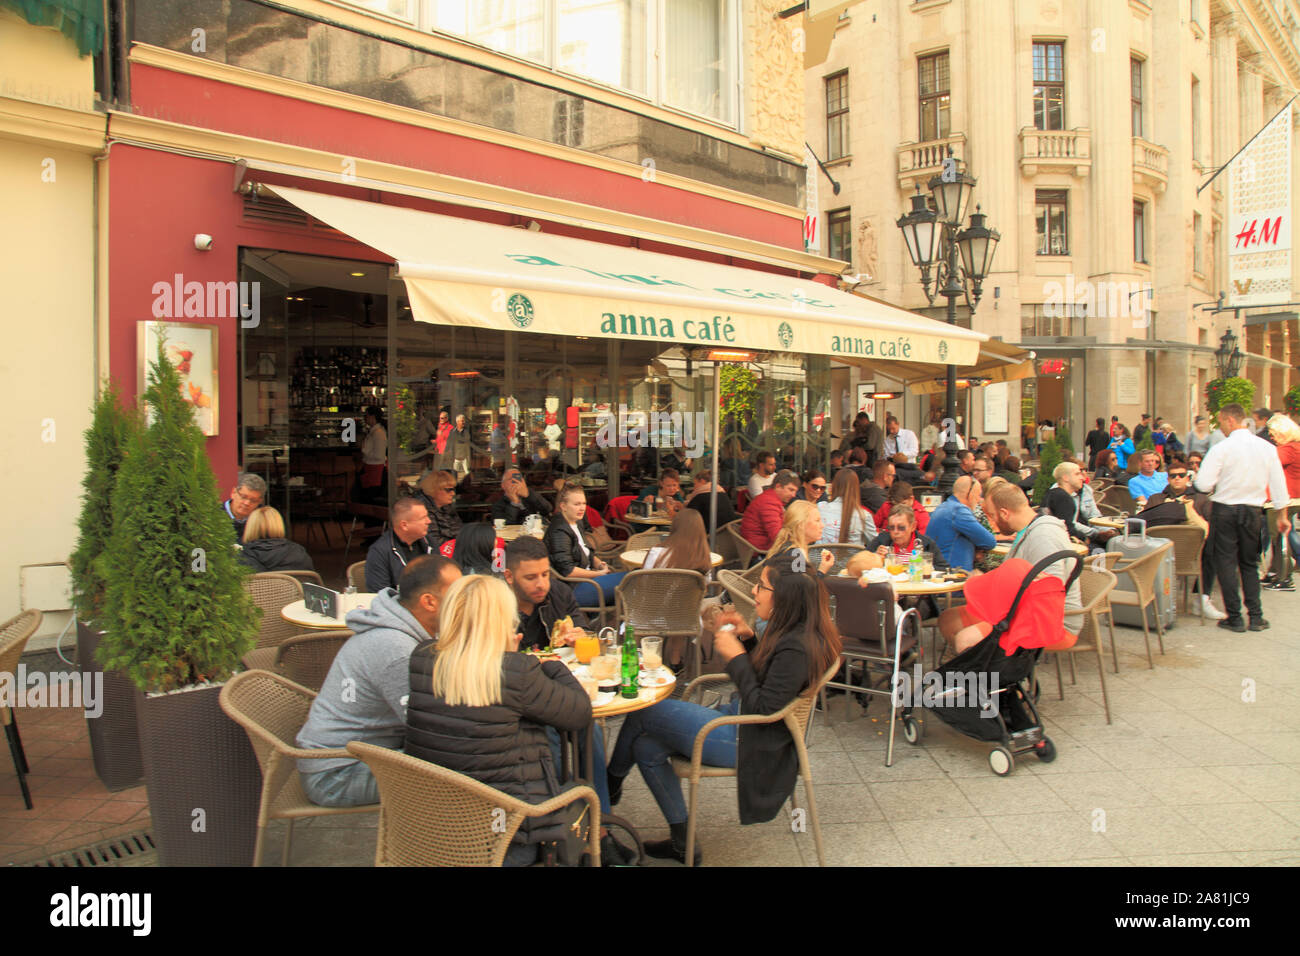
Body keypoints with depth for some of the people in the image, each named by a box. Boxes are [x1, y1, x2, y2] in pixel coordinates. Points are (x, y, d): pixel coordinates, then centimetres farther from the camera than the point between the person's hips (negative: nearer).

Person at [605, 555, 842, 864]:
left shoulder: (797, 648, -27)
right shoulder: (793, 631, 3)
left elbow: (763, 708, -25)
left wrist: (736, 657, -20)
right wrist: (749, 639, 1)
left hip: (748, 742, -10)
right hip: (739, 717, 10)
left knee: (641, 712, -1)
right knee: (645, 747, 7)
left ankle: (610, 785, 28)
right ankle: (682, 843, 16)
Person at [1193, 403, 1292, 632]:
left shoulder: (1221, 448, -14)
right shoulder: (1267, 447, 0)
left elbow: (1203, 484, -16)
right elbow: (1278, 484, 5)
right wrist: (1282, 514, 14)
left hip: (1225, 510, -4)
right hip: (1253, 511, 4)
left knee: (1226, 562, 4)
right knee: (1250, 564, 16)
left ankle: (1234, 617, 4)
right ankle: (1256, 616, 14)